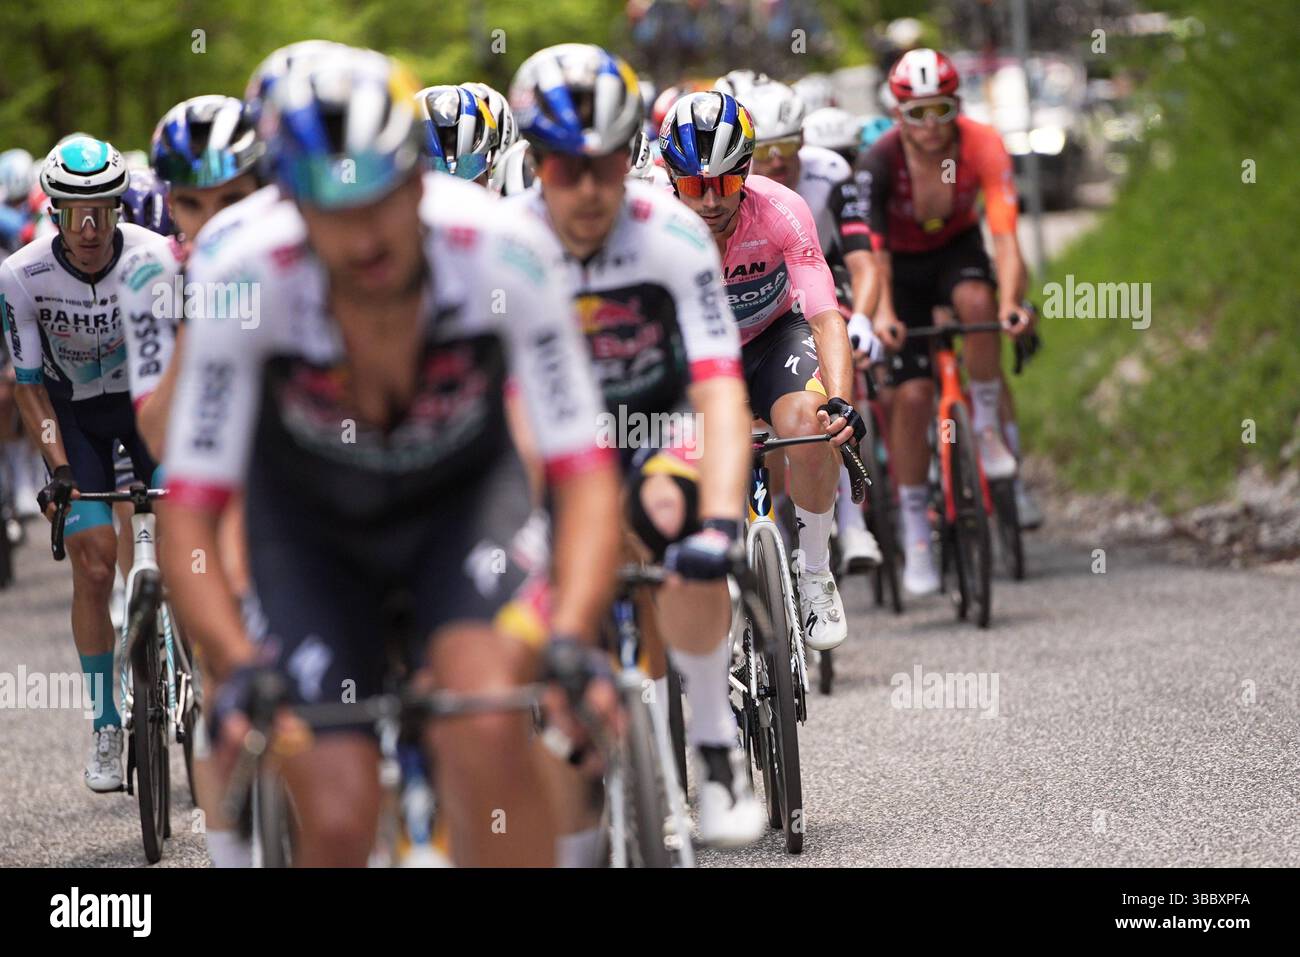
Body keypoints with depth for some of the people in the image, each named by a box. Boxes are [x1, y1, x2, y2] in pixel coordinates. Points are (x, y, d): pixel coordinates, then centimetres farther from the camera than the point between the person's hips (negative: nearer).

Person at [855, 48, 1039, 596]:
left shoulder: (981, 145, -25)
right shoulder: (880, 161, -27)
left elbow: (1004, 232, -33)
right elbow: (872, 247, -30)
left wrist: (1010, 303, -49)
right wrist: (882, 313, -47)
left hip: (957, 250, 1)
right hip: (904, 264, -1)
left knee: (976, 301, -36)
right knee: (912, 392, -13)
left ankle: (988, 429, -14)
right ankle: (916, 539, -4)